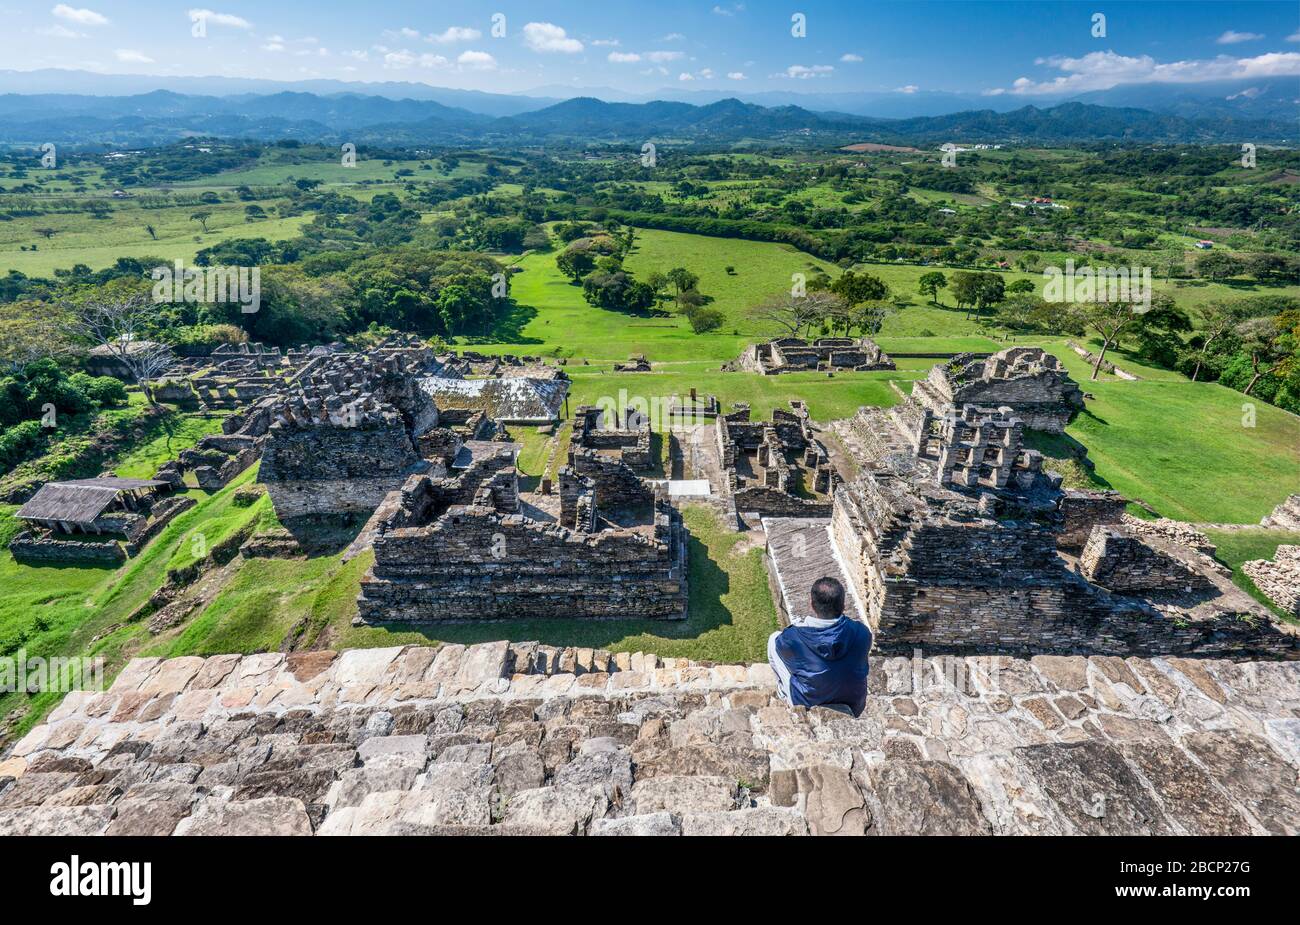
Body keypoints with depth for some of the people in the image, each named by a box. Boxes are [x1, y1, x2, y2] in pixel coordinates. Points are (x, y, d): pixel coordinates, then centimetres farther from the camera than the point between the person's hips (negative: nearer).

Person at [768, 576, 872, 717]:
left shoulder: (794, 637, -29)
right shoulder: (862, 633, -24)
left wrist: (800, 625, 13)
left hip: (807, 706, -2)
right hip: (854, 710, 3)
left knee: (774, 639, 8)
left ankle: (784, 691, 32)